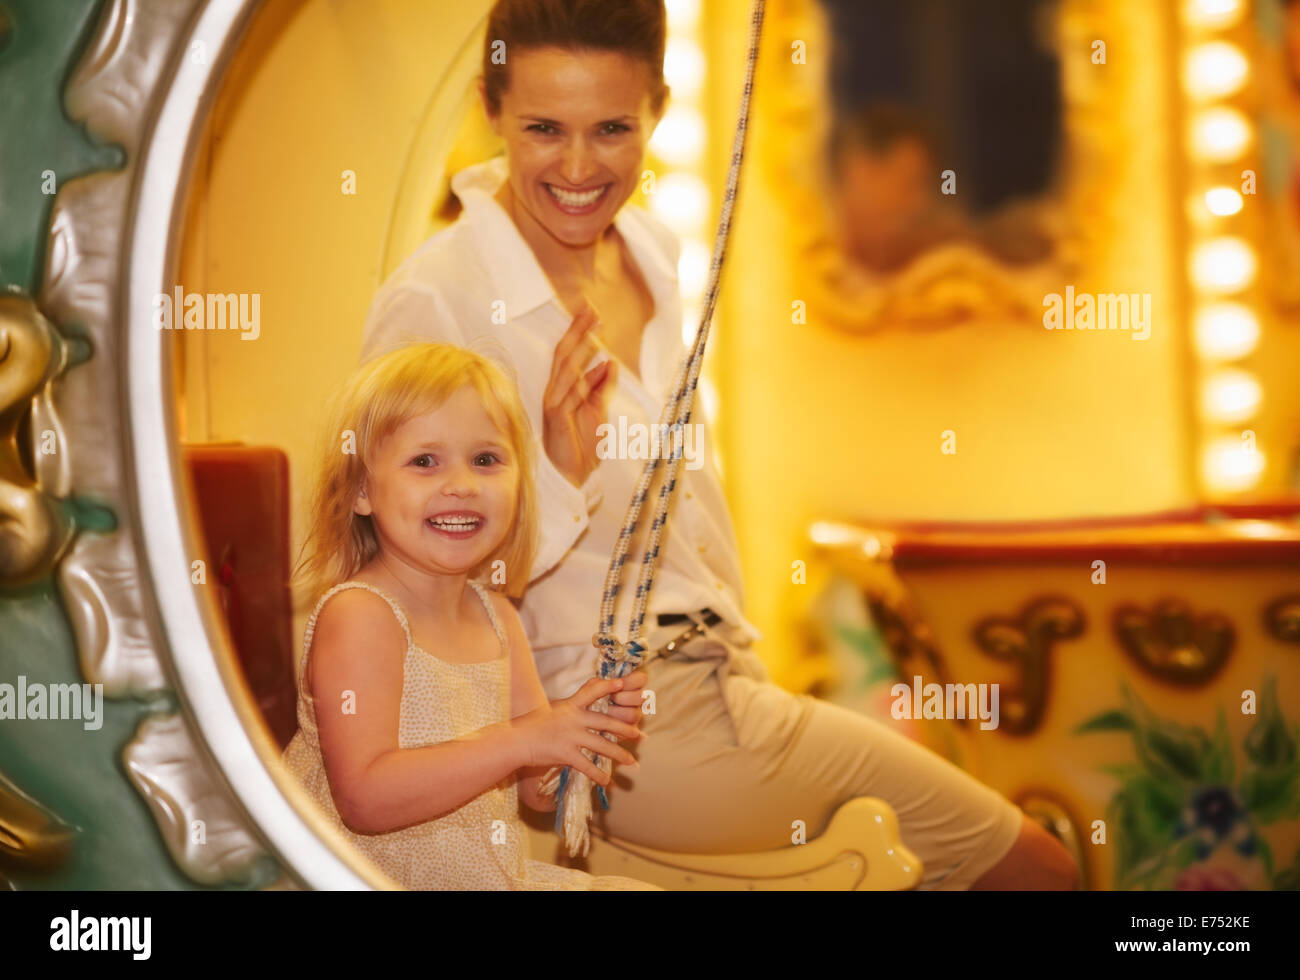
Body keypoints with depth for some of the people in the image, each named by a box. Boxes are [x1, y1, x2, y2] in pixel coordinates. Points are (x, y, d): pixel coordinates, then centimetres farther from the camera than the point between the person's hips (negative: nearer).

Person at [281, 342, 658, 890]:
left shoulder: (495, 616, 7)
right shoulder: (358, 617, -16)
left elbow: (536, 788, 11)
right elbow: (366, 800, -24)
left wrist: (584, 722, -9)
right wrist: (518, 741, -26)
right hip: (376, 880, -8)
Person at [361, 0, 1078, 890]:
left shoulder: (655, 254, 7)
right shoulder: (432, 301, -16)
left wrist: (746, 672, 16)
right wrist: (558, 476, -27)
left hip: (715, 677, 7)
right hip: (614, 724, -7)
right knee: (1034, 865, -3)